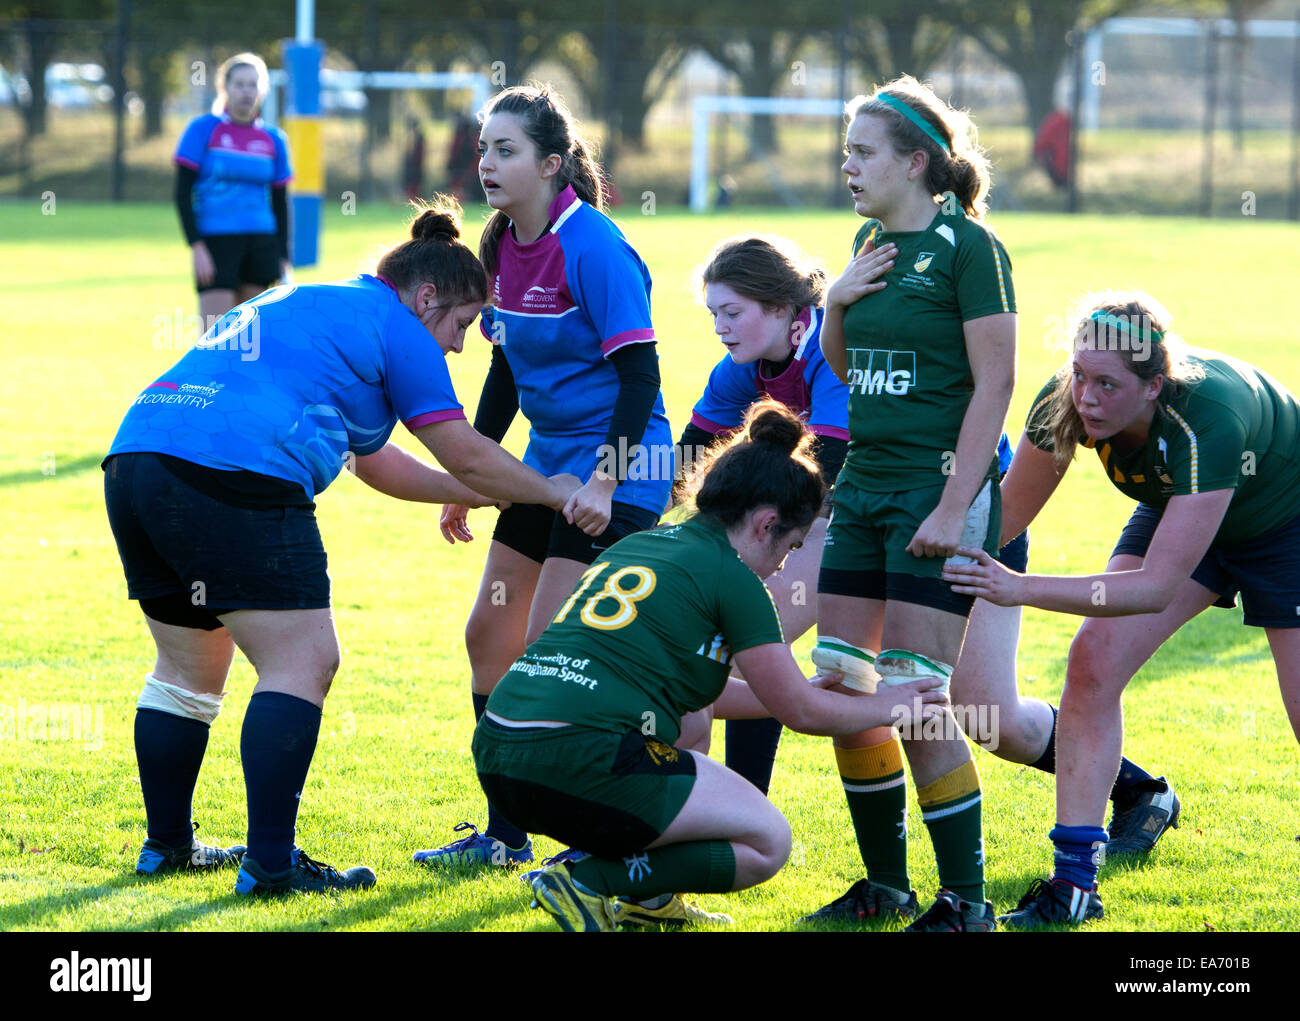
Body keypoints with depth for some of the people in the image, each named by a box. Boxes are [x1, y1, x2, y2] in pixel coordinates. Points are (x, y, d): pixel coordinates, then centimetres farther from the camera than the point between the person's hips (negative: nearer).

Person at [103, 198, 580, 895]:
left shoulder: (300, 309, 33)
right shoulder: (394, 327, 5)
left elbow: (374, 461, 42)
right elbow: (464, 455, 6)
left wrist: (471, 494, 44)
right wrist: (553, 493, 21)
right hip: (234, 483, -9)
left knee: (188, 670, 21)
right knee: (301, 662, -4)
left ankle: (166, 845, 29)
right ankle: (269, 864, -8)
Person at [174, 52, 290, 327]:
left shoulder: (273, 140, 10)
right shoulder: (203, 130, -1)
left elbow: (280, 203, 15)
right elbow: (183, 193, -3)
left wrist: (283, 260, 10)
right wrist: (197, 247, -12)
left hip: (261, 245, 4)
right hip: (215, 241, -4)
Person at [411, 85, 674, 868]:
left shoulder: (591, 247, -19)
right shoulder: (505, 245, 6)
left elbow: (640, 373, -21)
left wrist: (605, 481, -27)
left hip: (617, 466, -9)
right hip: (549, 457, 9)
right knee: (491, 638, 11)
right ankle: (505, 835, 22)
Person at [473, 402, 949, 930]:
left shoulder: (637, 546, 22)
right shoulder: (731, 578, -1)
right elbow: (801, 713, 6)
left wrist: (796, 691, 42)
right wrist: (885, 707, 24)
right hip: (578, 762, -9)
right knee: (767, 843, 6)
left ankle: (643, 899, 19)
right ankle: (590, 884, -7)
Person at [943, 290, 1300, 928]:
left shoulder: (1209, 419, -44)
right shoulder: (1065, 405, -28)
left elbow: (1157, 587, -45)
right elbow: (1010, 510, -11)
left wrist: (1023, 589, -51)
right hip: (1177, 510, 5)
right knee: (1093, 661, -13)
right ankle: (1074, 882, -9)